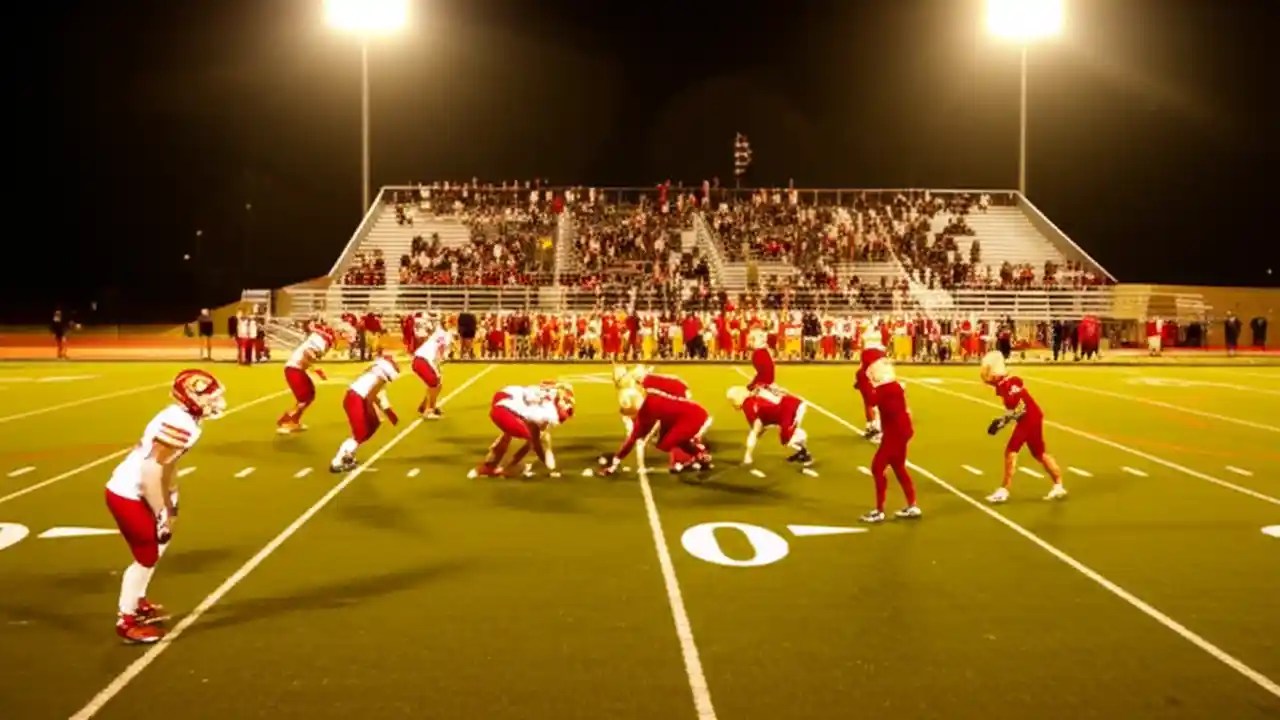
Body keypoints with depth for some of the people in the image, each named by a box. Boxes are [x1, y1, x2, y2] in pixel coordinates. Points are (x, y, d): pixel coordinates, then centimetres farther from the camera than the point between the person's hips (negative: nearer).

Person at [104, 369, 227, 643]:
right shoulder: (179, 424, -24)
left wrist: (172, 499, 22)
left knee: (158, 544, 21)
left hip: (132, 491, 10)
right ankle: (127, 621, 12)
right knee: (147, 556, 0)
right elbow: (152, 471, -26)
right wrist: (162, 514, -20)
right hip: (127, 495, -10)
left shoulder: (181, 419, 6)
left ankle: (136, 604, 36)